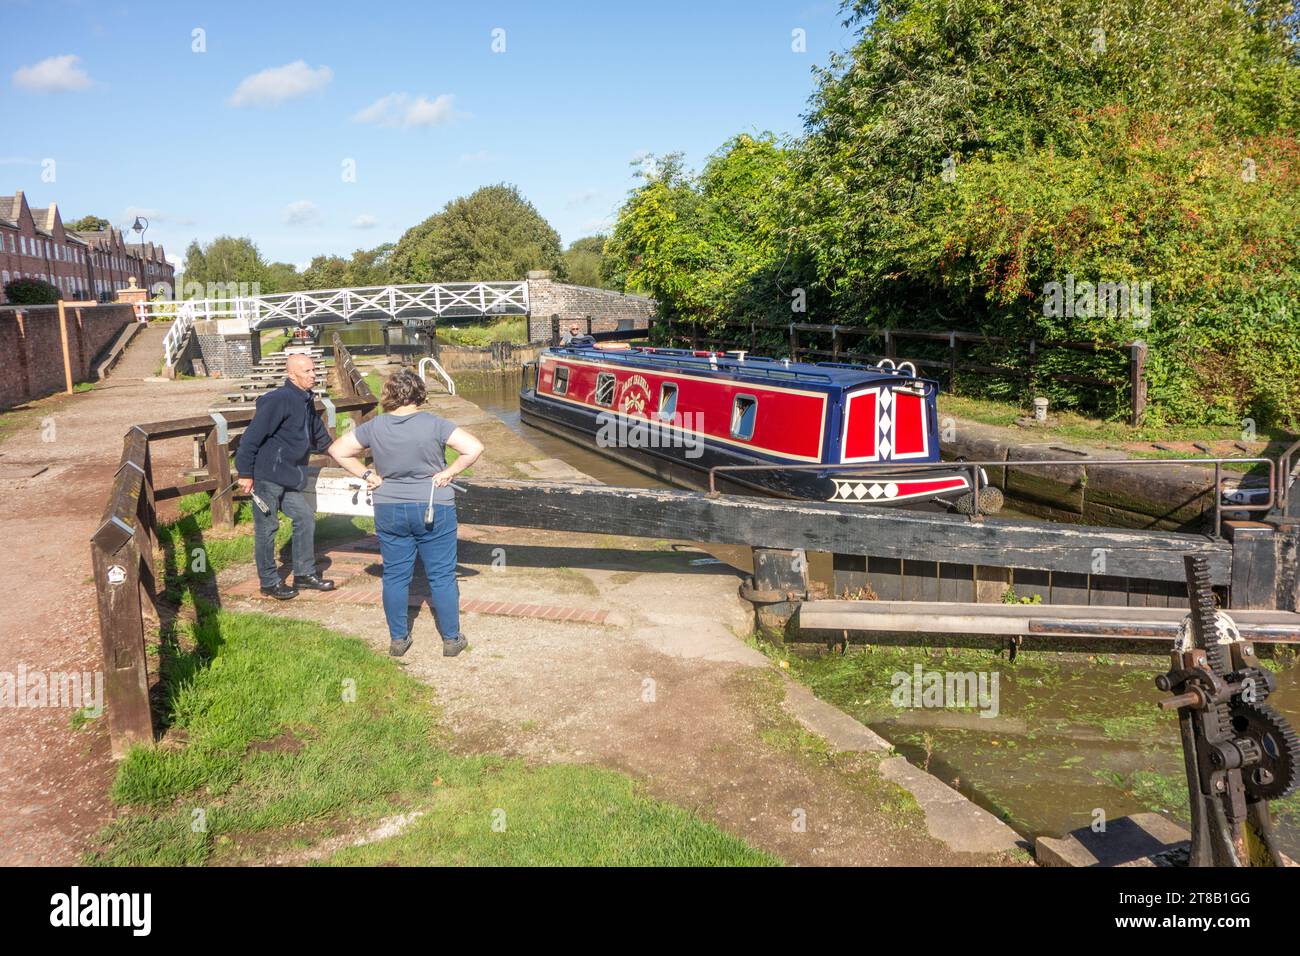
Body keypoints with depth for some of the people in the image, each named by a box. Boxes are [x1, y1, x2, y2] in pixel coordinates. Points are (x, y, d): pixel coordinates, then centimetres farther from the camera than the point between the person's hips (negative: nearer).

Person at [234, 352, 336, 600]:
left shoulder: (306, 401, 12)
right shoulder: (279, 400, -18)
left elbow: (318, 434, 30)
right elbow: (252, 436, -19)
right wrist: (245, 473, -19)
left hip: (287, 477, 9)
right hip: (266, 475, -9)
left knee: (305, 518, 9)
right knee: (266, 528, 1)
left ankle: (305, 574, 20)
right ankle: (269, 582, 13)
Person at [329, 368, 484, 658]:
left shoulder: (374, 427, -4)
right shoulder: (434, 424, -13)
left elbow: (338, 450, 2)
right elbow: (474, 448, -19)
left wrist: (366, 475, 4)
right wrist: (449, 472, -10)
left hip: (389, 512, 2)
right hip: (434, 510, -2)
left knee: (395, 576, 13)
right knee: (442, 577, 7)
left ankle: (398, 640, 21)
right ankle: (452, 639, 16)